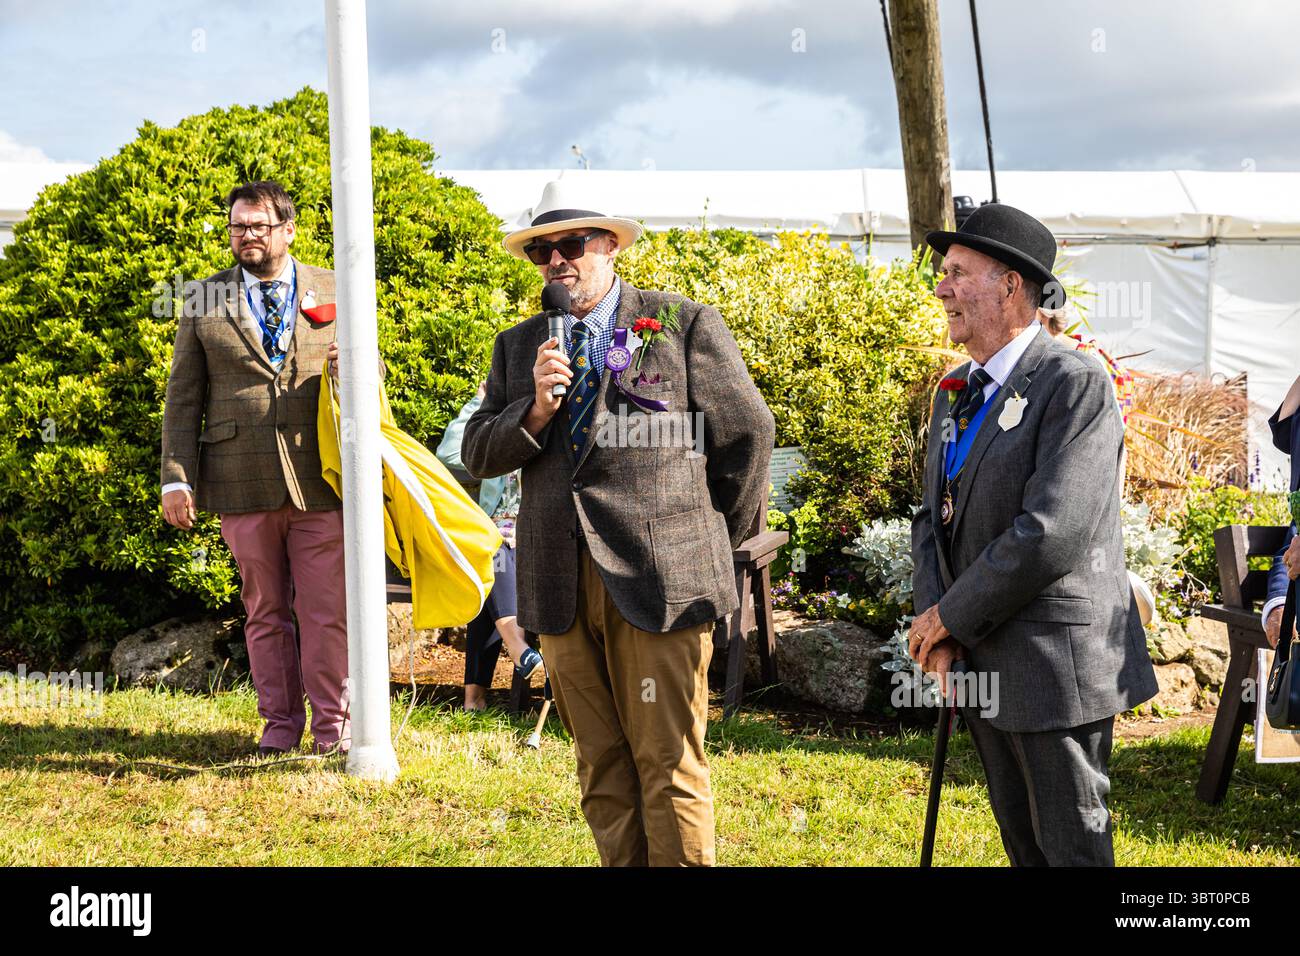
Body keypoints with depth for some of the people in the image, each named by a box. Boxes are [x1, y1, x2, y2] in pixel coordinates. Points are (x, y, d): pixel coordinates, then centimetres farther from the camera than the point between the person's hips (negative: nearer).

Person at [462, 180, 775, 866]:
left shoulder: (687, 326, 2)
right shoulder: (518, 347, 15)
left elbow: (748, 432, 7)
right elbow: (479, 456, 9)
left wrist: (717, 538, 11)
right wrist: (536, 408, -9)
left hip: (659, 579, -4)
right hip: (561, 587, 4)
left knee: (669, 766, -5)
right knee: (601, 770, 10)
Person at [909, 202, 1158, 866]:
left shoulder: (1075, 385, -16)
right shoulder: (957, 392, 12)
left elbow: (1049, 533, -25)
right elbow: (934, 518, 13)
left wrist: (952, 615, -16)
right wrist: (935, 623, -4)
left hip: (1055, 662, -8)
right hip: (983, 662, 8)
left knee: (1071, 844, 2)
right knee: (1020, 837, 18)